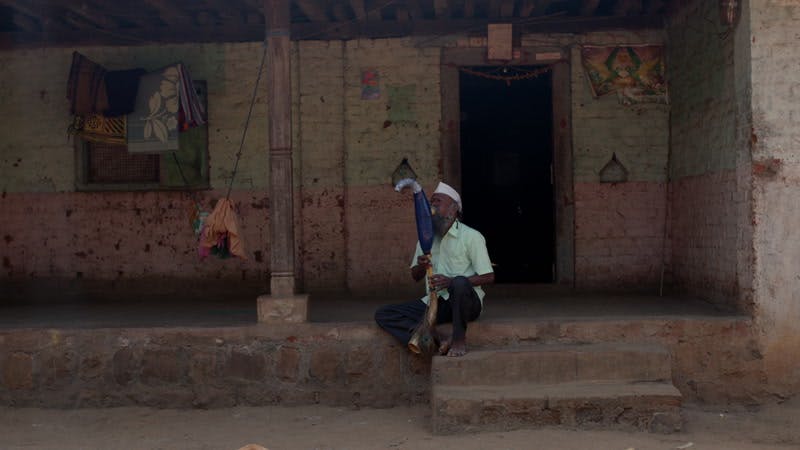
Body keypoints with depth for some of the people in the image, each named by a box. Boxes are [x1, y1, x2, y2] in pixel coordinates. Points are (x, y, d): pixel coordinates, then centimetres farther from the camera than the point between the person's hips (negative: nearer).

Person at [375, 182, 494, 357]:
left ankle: (459, 339, -18)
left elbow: (488, 277, -8)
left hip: (465, 301, -5)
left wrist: (452, 282, -21)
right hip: (435, 303, 5)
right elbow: (415, 277, 20)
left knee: (460, 283, -41)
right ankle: (439, 339, -26)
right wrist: (421, 266, -6)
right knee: (383, 314, -13)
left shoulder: (471, 236, -4)